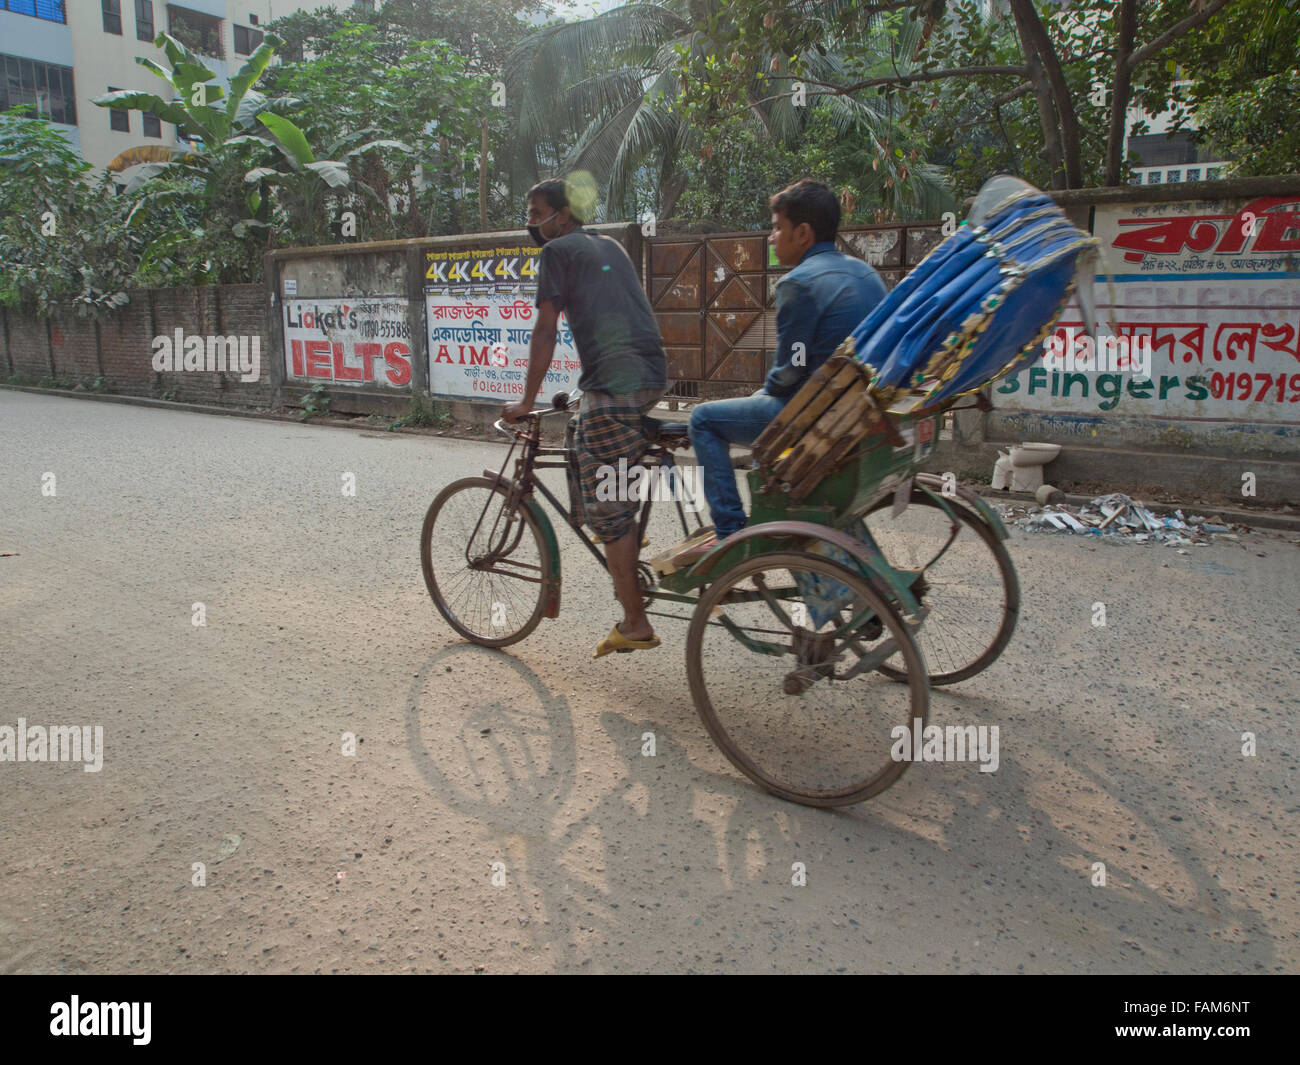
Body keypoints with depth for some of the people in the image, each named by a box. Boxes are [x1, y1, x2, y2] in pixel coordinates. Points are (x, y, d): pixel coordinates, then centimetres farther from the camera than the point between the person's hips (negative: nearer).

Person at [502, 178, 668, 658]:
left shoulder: (558, 250, 3)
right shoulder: (610, 246, 26)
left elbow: (545, 330, -3)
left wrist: (526, 401, 3)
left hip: (614, 383, -8)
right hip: (653, 375, 9)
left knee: (606, 508, -3)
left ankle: (635, 625, 1)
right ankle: (630, 537, 33)